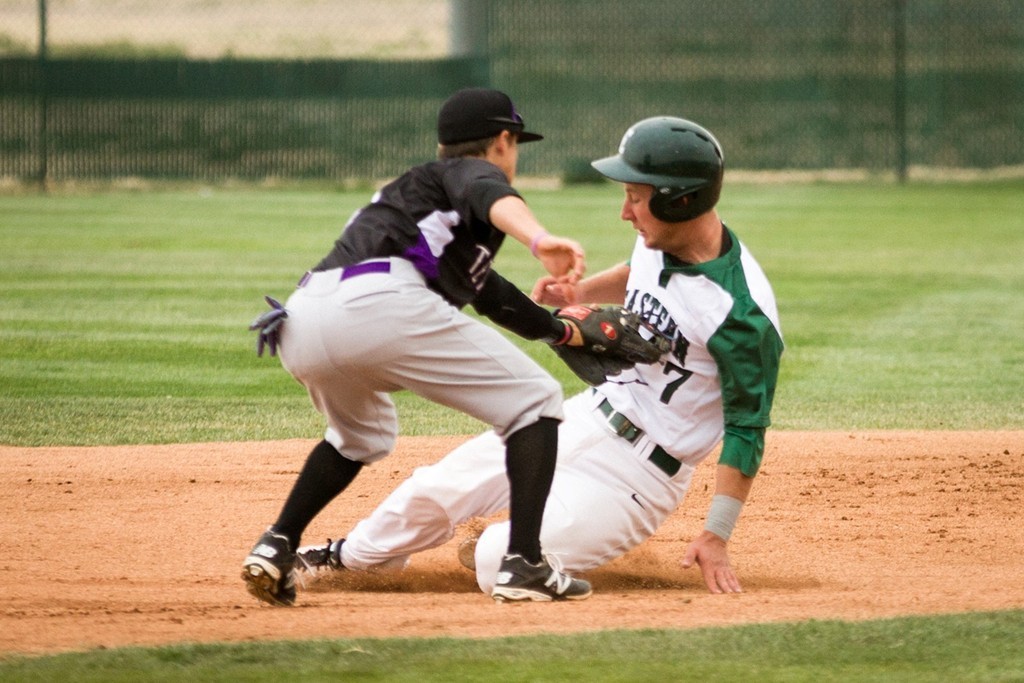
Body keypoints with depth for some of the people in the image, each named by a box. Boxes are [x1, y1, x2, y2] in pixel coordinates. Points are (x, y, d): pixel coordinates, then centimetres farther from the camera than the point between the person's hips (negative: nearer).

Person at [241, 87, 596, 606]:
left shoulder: (407, 190, 42)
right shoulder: (473, 172, 20)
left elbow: (489, 294, 53)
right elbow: (488, 197, -8)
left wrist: (568, 331, 66)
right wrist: (541, 240, -27)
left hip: (298, 322, 8)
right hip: (377, 304, -8)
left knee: (361, 437, 37)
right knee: (533, 402, 6)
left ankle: (276, 548, 20)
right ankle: (523, 564, -8)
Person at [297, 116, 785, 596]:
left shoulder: (741, 312, -27)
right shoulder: (657, 240, -1)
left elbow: (747, 429, -22)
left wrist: (716, 537, -24)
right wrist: (577, 293, 8)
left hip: (636, 472, -8)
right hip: (588, 414, 8)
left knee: (503, 566, -20)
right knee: (437, 490, 13)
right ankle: (352, 556, 40)